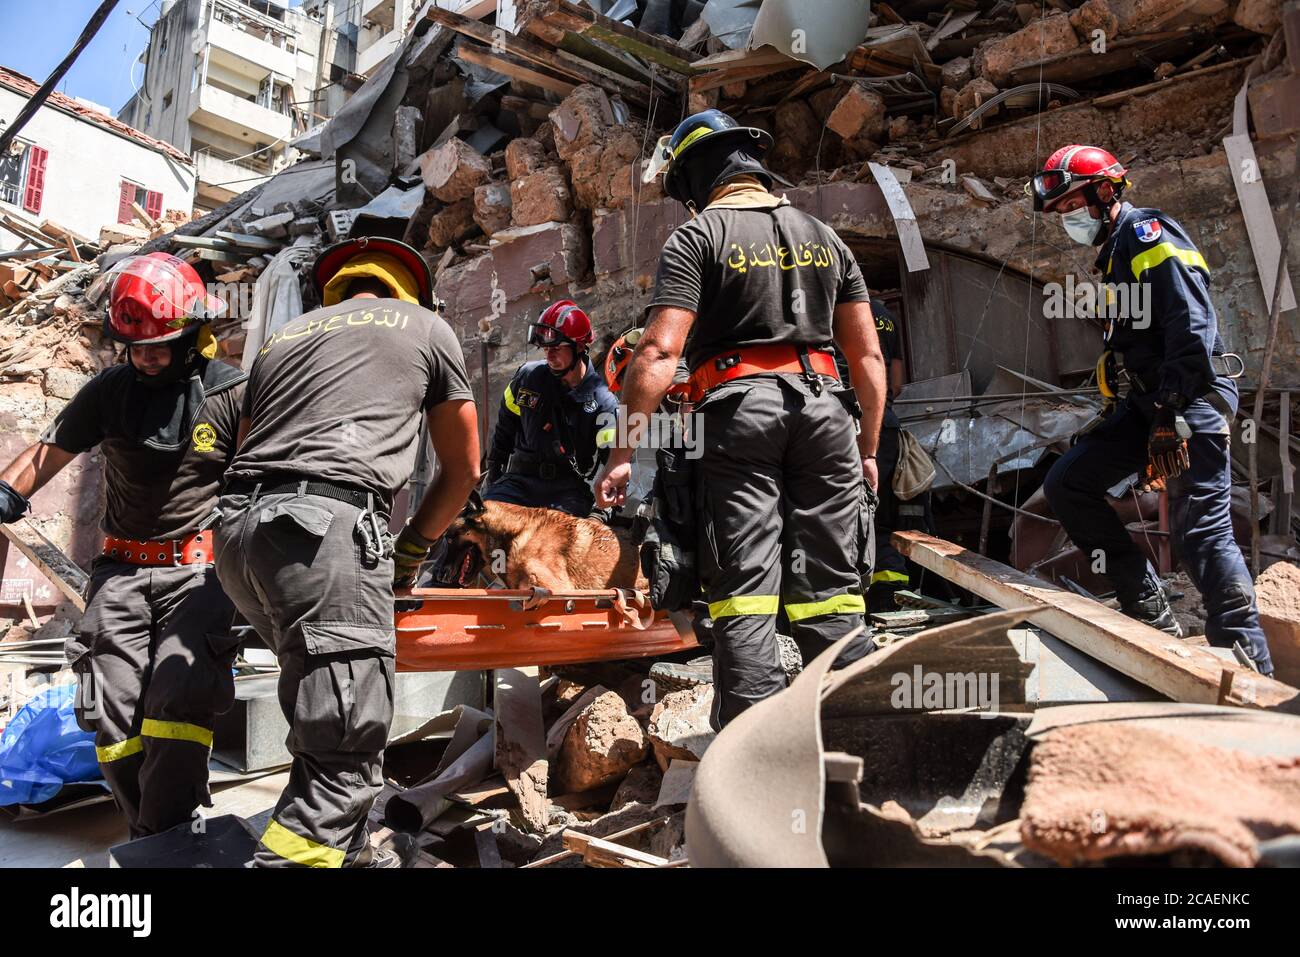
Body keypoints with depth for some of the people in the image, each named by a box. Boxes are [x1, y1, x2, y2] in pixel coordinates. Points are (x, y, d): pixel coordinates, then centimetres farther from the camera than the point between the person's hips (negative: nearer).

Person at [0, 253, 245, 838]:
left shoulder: (233, 393, -4)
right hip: (122, 569, 4)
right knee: (113, 713, -3)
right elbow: (48, 454, 10)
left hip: (198, 568, -4)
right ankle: (148, 833, 12)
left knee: (177, 701, -18)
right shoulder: (110, 390, 6)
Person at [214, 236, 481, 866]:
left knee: (326, 713, 20)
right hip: (323, 525, -6)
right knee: (345, 750, -5)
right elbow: (463, 468, 24)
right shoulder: (425, 325, 21)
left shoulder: (285, 336, 31)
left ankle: (344, 852, 24)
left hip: (236, 530, 7)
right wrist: (409, 551, 36)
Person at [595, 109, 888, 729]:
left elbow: (659, 352, -9)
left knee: (743, 592, -2)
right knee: (830, 591, 9)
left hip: (739, 406, -4)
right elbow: (868, 355, 16)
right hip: (824, 406, 5)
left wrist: (622, 454, -7)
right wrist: (869, 447, 22)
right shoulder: (824, 236, 19)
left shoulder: (698, 235, 3)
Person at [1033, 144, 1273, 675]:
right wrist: (1145, 418, 24)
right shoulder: (1115, 252, 21)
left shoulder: (1151, 237, -9)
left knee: (1200, 531, -12)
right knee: (1066, 484, 4)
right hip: (1150, 401, 10)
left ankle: (1250, 667, -4)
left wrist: (1170, 416, -24)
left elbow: (1191, 330, -20)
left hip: (1192, 401, -10)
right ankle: (1149, 611, 6)